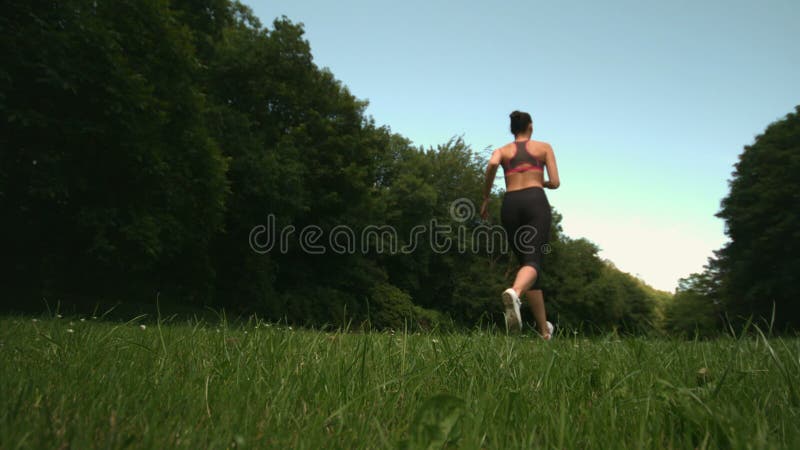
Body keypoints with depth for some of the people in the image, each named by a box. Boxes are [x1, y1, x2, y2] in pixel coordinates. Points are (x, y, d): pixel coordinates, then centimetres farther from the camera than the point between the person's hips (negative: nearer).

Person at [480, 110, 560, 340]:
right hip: (535, 201, -2)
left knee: (525, 260, 11)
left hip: (510, 204, 3)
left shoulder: (502, 150, 20)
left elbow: (492, 164, -6)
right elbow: (555, 182, 9)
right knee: (533, 261, -16)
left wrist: (486, 198, 1)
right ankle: (514, 292, -53)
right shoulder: (544, 147, 19)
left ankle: (544, 329, 14)